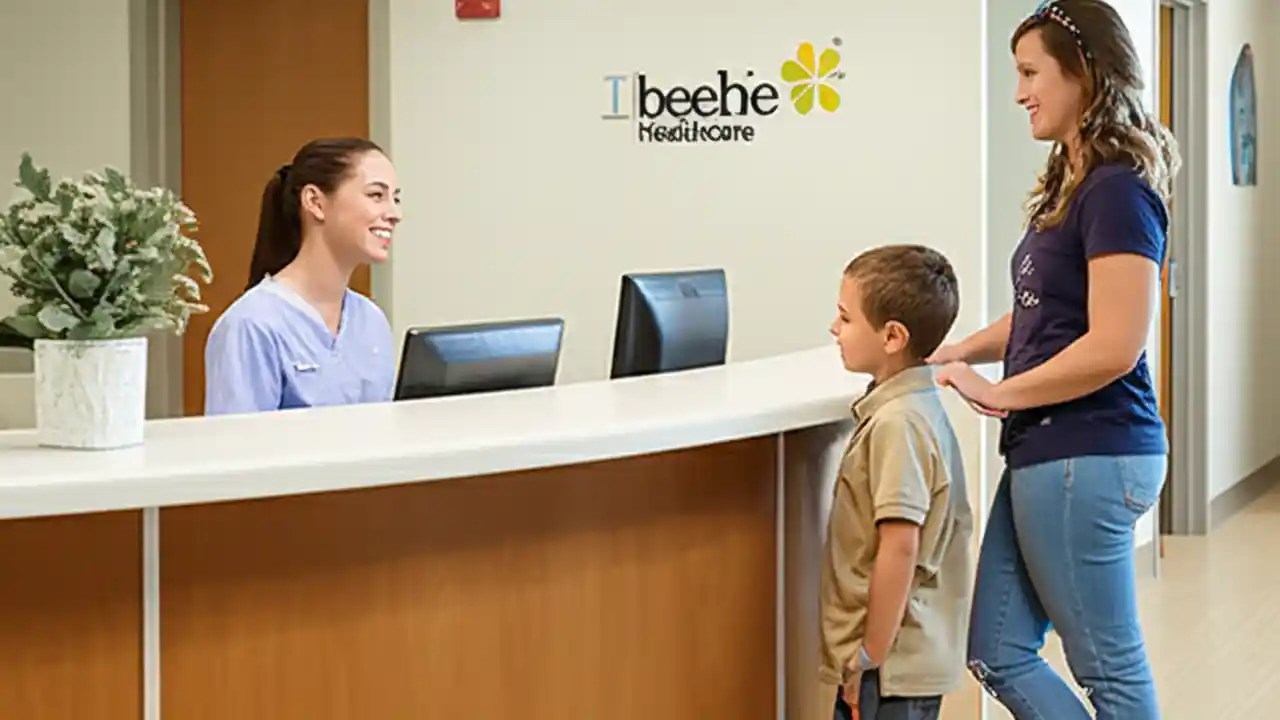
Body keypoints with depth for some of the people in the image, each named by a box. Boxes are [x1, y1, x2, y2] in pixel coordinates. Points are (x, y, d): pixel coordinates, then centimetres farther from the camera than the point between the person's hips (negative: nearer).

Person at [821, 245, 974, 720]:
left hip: (891, 664, -10)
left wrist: (869, 659, -19)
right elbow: (955, 526, 17)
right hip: (924, 655, 10)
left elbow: (900, 544, -24)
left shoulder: (897, 423, -19)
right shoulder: (924, 408, 11)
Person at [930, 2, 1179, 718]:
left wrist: (999, 394, -12)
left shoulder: (1118, 191, -16)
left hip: (1087, 457, -10)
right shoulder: (1074, 184, 13)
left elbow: (1114, 346, -21)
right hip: (1048, 454, 10)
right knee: (998, 655, 12)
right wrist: (957, 352, 6)